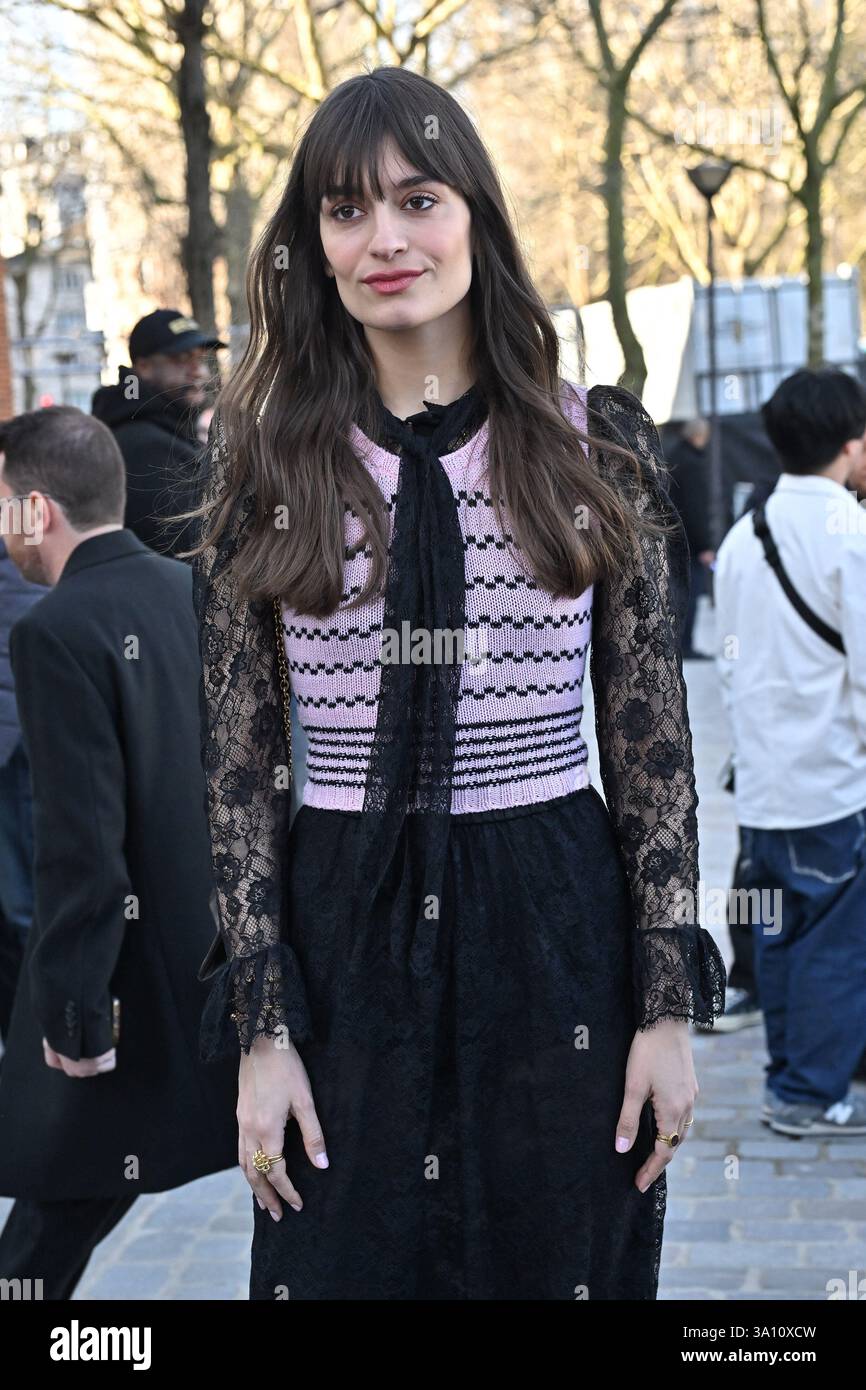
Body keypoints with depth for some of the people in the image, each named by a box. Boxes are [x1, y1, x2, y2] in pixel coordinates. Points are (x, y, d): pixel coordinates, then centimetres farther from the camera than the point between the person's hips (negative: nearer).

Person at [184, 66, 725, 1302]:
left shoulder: (598, 442, 0)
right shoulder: (267, 456, 1)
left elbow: (650, 733, 1)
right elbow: (239, 761, 1)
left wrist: (669, 1004, -3)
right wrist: (262, 1025, -5)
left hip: (560, 932, 0)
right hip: (343, 934, 0)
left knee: (564, 1263, 10)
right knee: (344, 1266, 10)